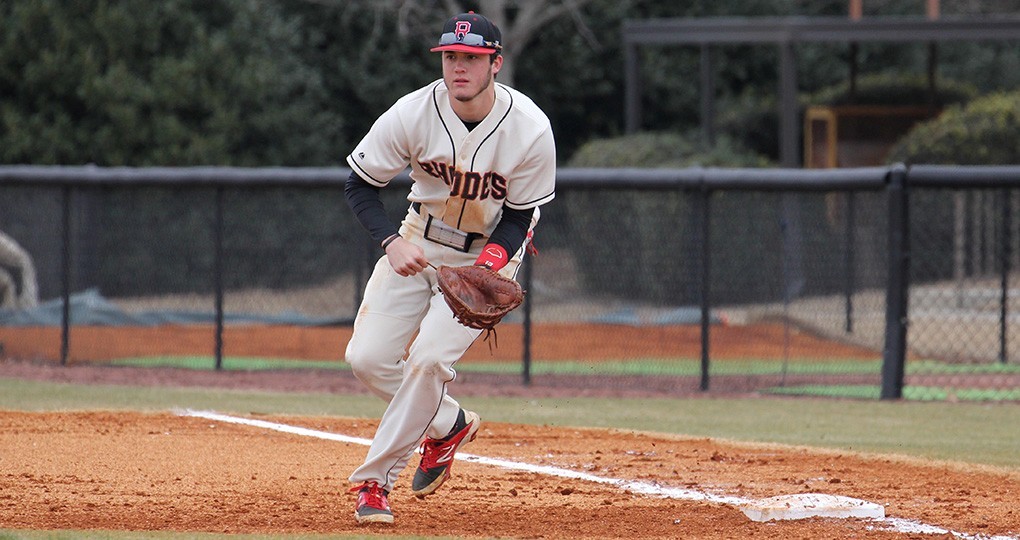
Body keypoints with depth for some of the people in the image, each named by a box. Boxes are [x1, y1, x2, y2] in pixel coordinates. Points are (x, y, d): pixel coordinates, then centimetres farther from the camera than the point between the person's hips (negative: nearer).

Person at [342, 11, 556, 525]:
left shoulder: (531, 130, -23)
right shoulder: (414, 113, -20)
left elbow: (518, 217, -12)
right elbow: (359, 185, -9)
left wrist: (486, 270, -30)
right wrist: (392, 242, -27)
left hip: (489, 251, -3)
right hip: (418, 243, 3)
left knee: (428, 358, -22)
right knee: (367, 358, -8)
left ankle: (374, 481, -8)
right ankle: (448, 425, 20)